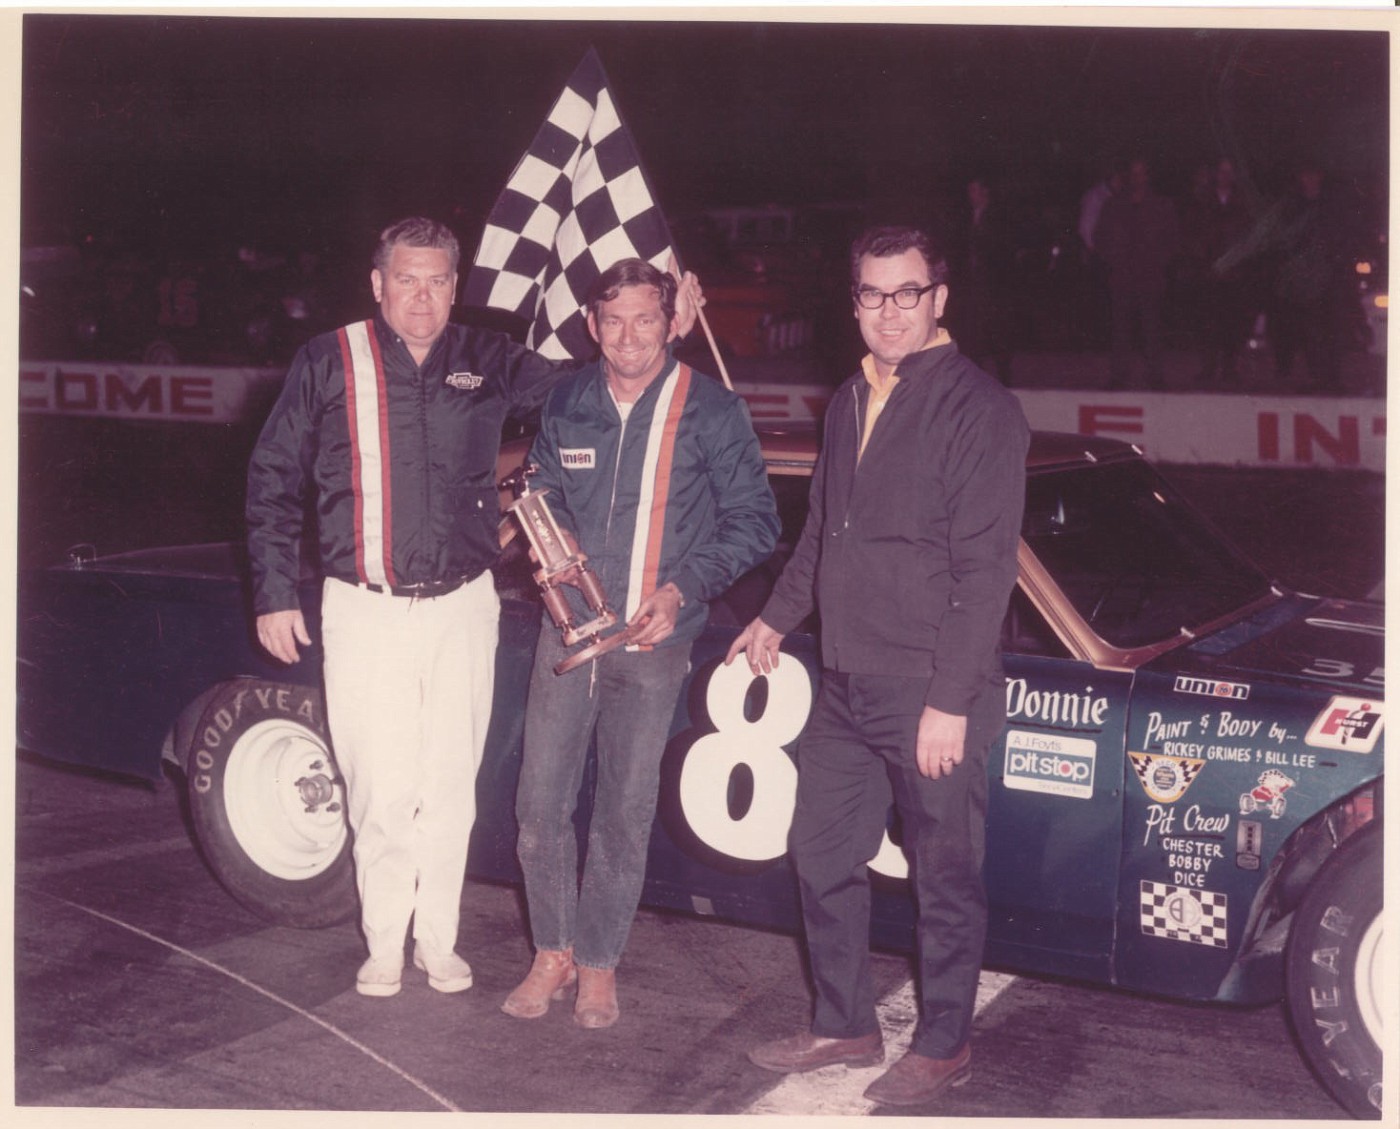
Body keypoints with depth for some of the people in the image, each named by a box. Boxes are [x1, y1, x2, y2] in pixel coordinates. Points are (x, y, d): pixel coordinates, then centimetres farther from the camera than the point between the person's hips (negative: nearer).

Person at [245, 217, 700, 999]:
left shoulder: (489, 364, 4)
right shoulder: (329, 364, 0)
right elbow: (274, 482, 4)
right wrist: (276, 593, 1)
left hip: (462, 609, 2)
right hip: (366, 611, -2)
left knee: (451, 785, 8)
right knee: (381, 788, 1)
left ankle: (439, 940, 24)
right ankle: (385, 945, 19)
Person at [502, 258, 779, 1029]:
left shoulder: (711, 411, -4)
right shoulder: (566, 406, 6)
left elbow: (753, 523, -1)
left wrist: (681, 589, -12)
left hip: (652, 642, -3)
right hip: (567, 631, 3)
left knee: (625, 811, 4)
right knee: (540, 802, 2)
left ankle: (599, 962, 21)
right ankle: (552, 952, 20)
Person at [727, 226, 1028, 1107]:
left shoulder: (979, 408, -12)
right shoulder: (850, 403, 13)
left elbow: (985, 568, -17)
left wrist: (950, 700, -20)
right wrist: (779, 617, 28)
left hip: (933, 698, -8)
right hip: (846, 687, 8)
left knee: (946, 881, 6)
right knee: (823, 858, 15)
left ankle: (944, 1047, 23)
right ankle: (846, 1027, 32)